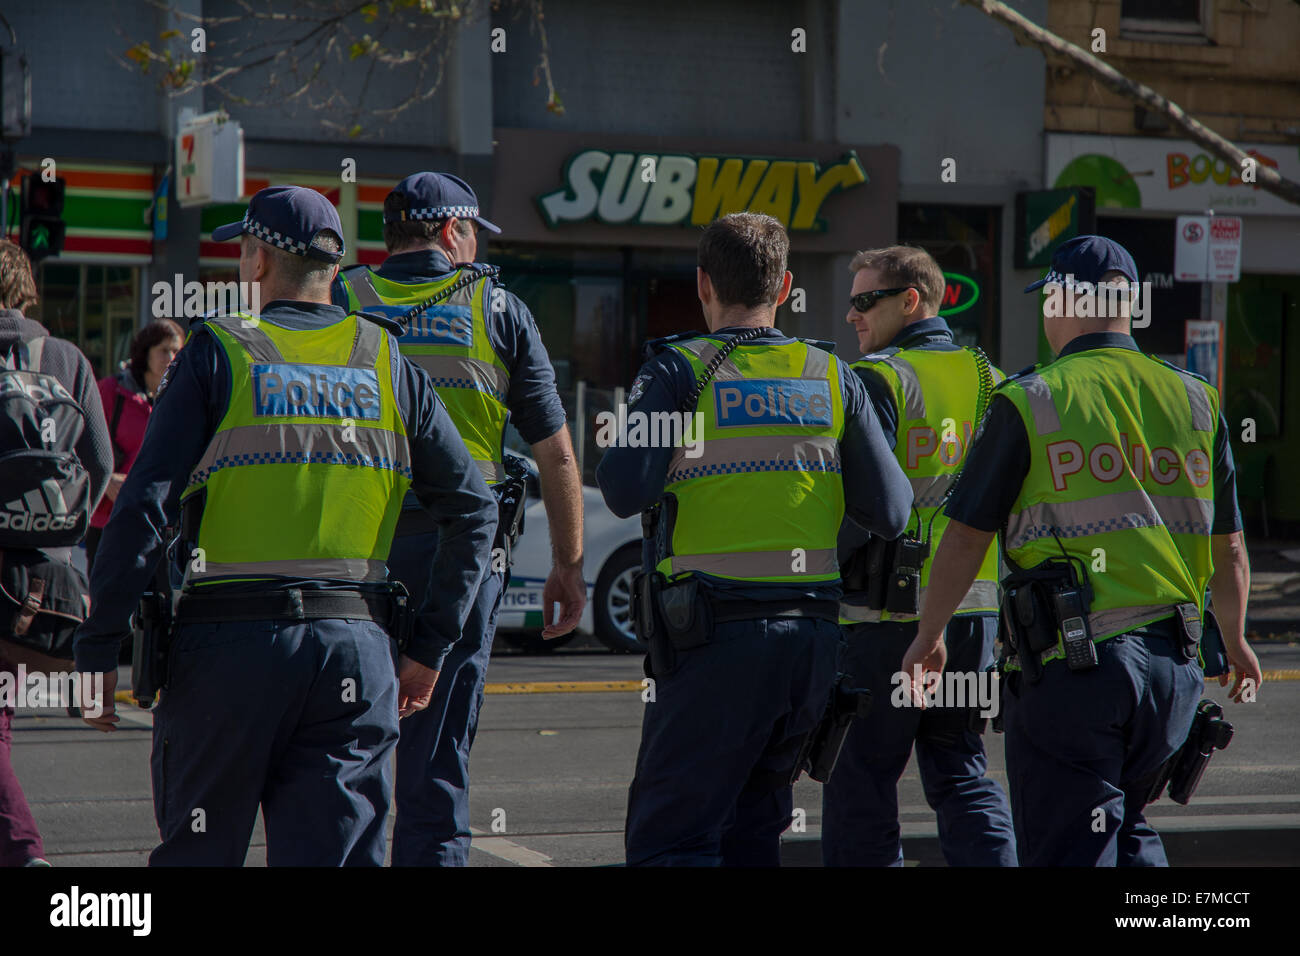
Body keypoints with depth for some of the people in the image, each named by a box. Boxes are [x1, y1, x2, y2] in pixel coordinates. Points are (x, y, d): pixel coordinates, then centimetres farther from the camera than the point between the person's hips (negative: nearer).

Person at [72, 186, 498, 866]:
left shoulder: (216, 355, -1)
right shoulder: (389, 364, 9)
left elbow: (143, 509, -8)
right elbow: (472, 508, 7)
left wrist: (98, 651, -5)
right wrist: (430, 645, 12)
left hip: (231, 640, -2)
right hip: (357, 648, 2)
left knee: (197, 854, 11)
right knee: (336, 854, 3)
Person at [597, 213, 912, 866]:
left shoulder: (678, 370, -5)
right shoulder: (832, 377, 7)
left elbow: (624, 491, -15)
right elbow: (890, 514, 4)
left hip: (717, 639, -5)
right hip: (813, 631, 5)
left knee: (667, 837, -3)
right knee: (752, 826, 18)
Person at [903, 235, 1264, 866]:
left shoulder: (1030, 402, -5)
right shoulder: (1195, 400, 8)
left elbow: (966, 537, -3)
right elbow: (1228, 547, 14)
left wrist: (928, 636, 10)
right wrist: (1235, 642, 30)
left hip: (1068, 667, -5)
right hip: (1172, 660, 5)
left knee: (1070, 851, 0)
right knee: (1130, 834, 22)